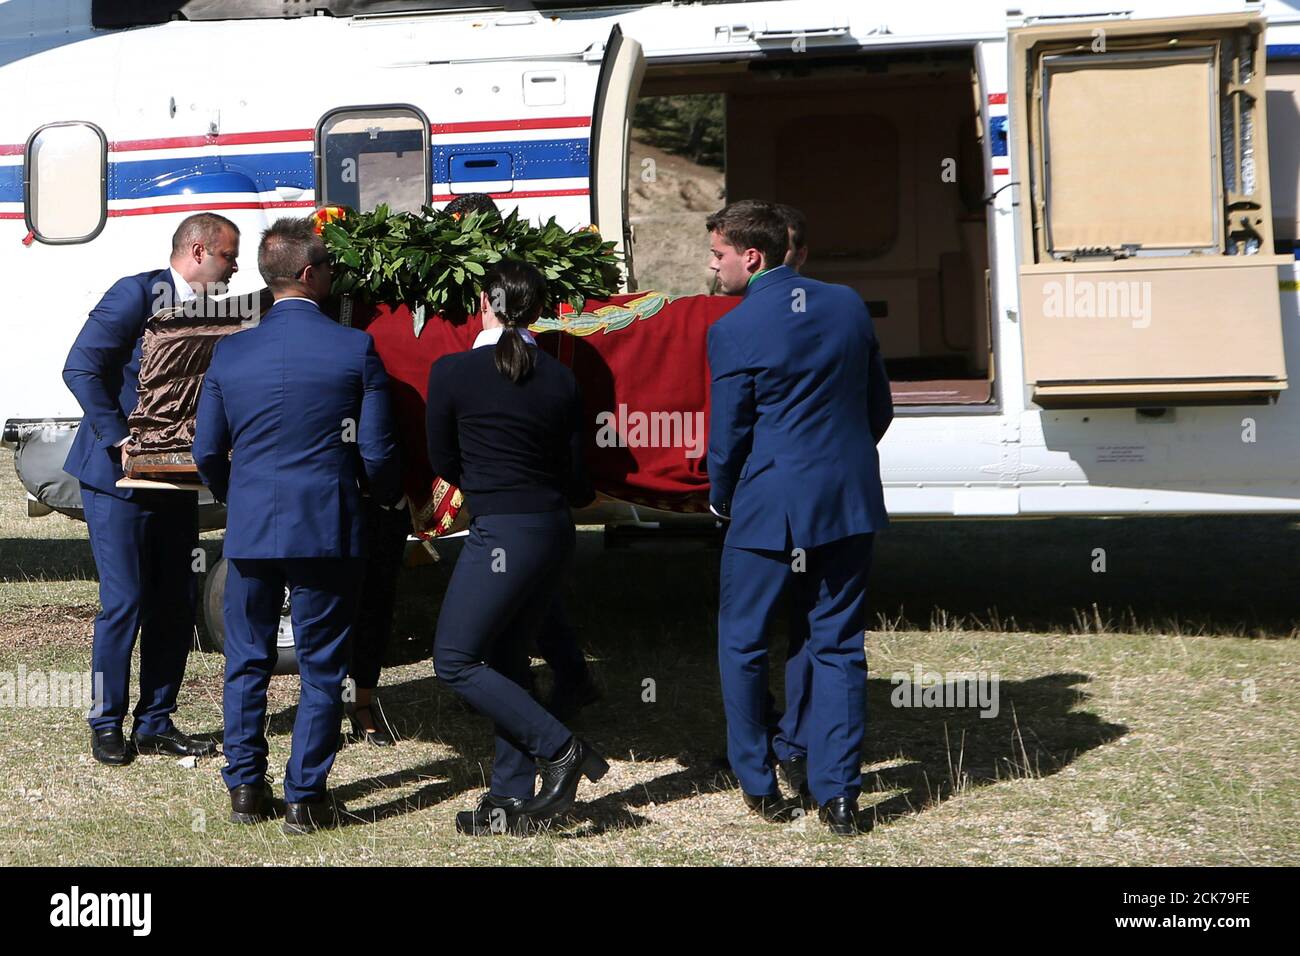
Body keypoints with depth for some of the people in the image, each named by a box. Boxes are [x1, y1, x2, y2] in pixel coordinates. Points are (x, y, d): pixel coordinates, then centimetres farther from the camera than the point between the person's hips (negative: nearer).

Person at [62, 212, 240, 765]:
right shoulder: (137, 294, -11)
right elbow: (81, 368, -16)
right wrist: (121, 441, -19)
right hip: (119, 476, -7)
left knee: (176, 605, 7)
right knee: (124, 604, -4)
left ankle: (155, 724, 18)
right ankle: (106, 725, 11)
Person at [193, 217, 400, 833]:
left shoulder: (231, 352, 1)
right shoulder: (356, 349, -8)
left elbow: (207, 451, 6)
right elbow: (377, 452, -6)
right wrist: (388, 497, 16)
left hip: (249, 530, 3)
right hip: (326, 529, -3)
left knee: (246, 662, 15)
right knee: (321, 669, 7)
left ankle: (245, 788, 21)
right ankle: (305, 798, 9)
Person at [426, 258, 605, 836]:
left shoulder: (452, 371, -8)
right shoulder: (560, 380, 4)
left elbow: (443, 461, 4)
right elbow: (575, 478, 7)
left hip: (500, 534, -7)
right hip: (554, 531, 7)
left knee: (455, 661, 4)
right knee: (506, 661, 15)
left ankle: (559, 748, -4)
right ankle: (512, 799, 17)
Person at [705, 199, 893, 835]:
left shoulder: (732, 331, -12)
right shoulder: (848, 306, 4)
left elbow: (727, 437, -7)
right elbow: (880, 407, 11)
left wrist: (722, 501, 11)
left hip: (768, 509, -4)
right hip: (849, 503, 5)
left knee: (742, 644, 13)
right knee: (838, 645, 11)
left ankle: (758, 782, 20)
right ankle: (837, 794, 10)